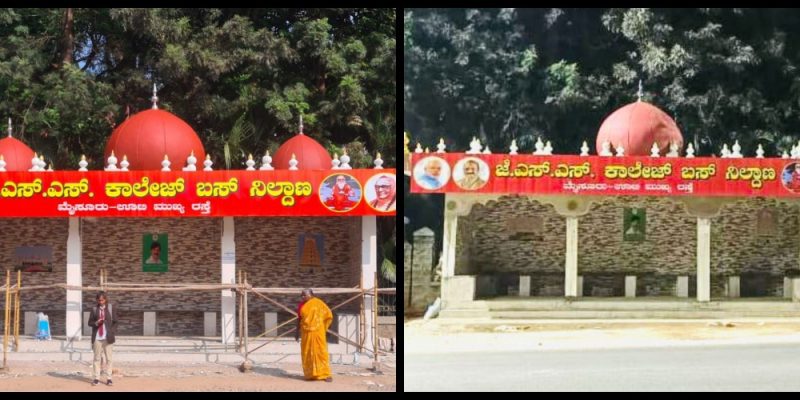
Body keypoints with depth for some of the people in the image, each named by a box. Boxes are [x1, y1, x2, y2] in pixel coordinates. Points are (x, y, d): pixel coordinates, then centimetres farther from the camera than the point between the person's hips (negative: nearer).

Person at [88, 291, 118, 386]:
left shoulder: (110, 308, 4)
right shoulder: (94, 309, 4)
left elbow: (115, 321, 6)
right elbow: (90, 322, 7)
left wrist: (112, 332, -5)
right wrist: (96, 323, -13)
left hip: (108, 338, 0)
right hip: (97, 337, 0)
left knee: (109, 358, 0)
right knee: (97, 358, 2)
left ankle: (108, 378, 4)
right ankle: (96, 378, 6)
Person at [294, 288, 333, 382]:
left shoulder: (318, 303, -7)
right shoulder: (301, 305, 5)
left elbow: (328, 315, -1)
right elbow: (299, 319, 12)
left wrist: (322, 327, 2)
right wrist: (297, 331, 10)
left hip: (317, 331, -4)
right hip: (306, 332, 4)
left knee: (321, 352, -6)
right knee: (307, 354, 6)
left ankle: (326, 374, -5)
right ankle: (310, 374, 15)